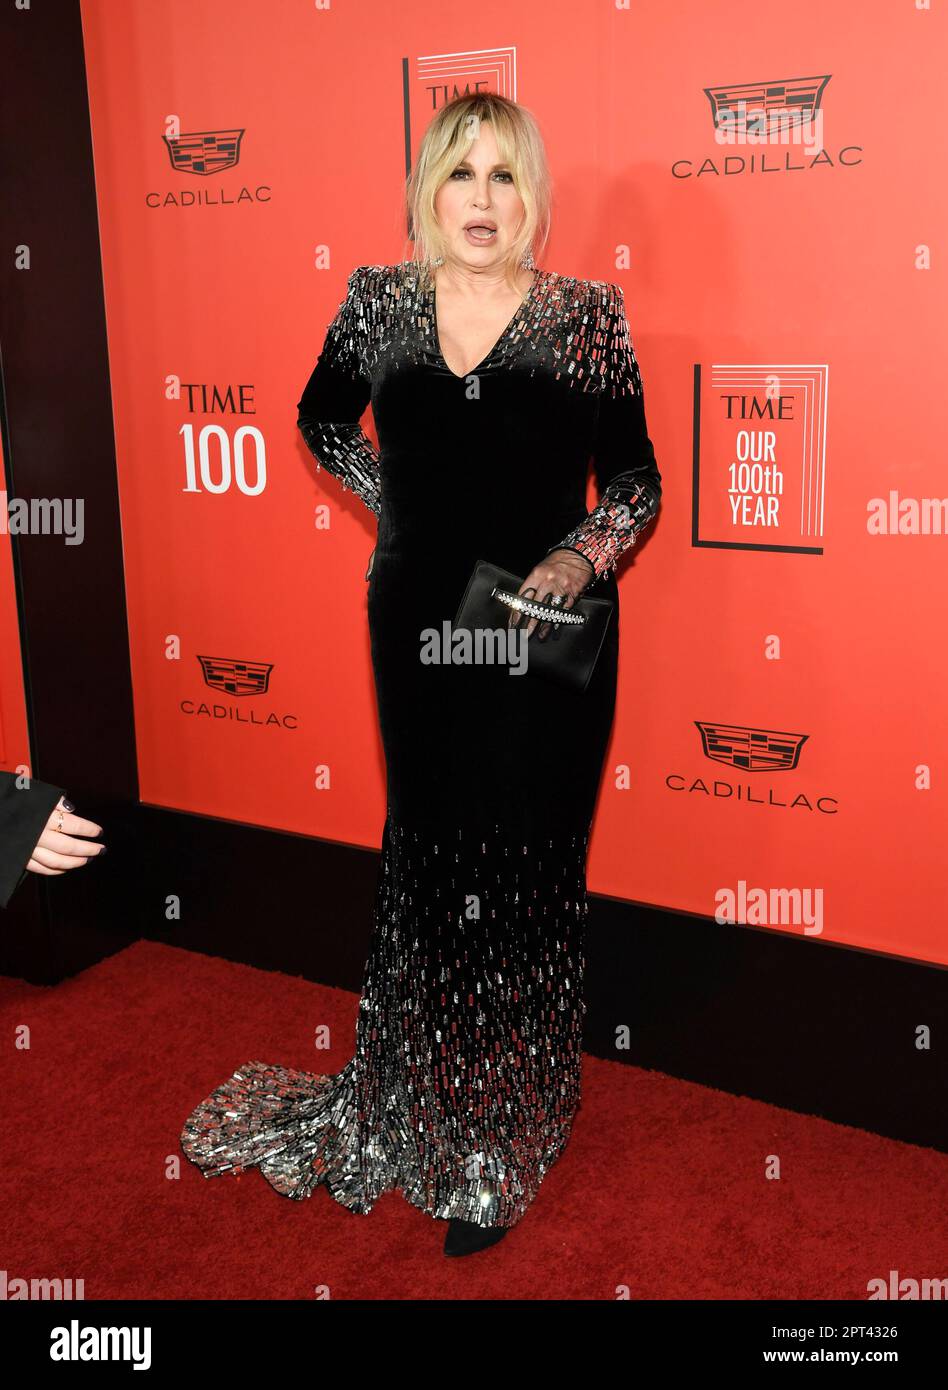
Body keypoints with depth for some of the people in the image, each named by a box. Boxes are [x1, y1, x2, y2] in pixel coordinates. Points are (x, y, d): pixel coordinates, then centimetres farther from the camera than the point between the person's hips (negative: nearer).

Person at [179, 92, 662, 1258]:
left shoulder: (586, 316, -4)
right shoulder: (378, 300, 3)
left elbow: (634, 481, -2)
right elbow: (321, 420, 21)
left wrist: (577, 559, -19)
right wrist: (398, 496, 10)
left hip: (545, 637, -2)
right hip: (416, 626, 3)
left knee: (520, 874, 4)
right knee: (424, 856, 14)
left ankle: (502, 1141, 22)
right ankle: (418, 1107, 34)